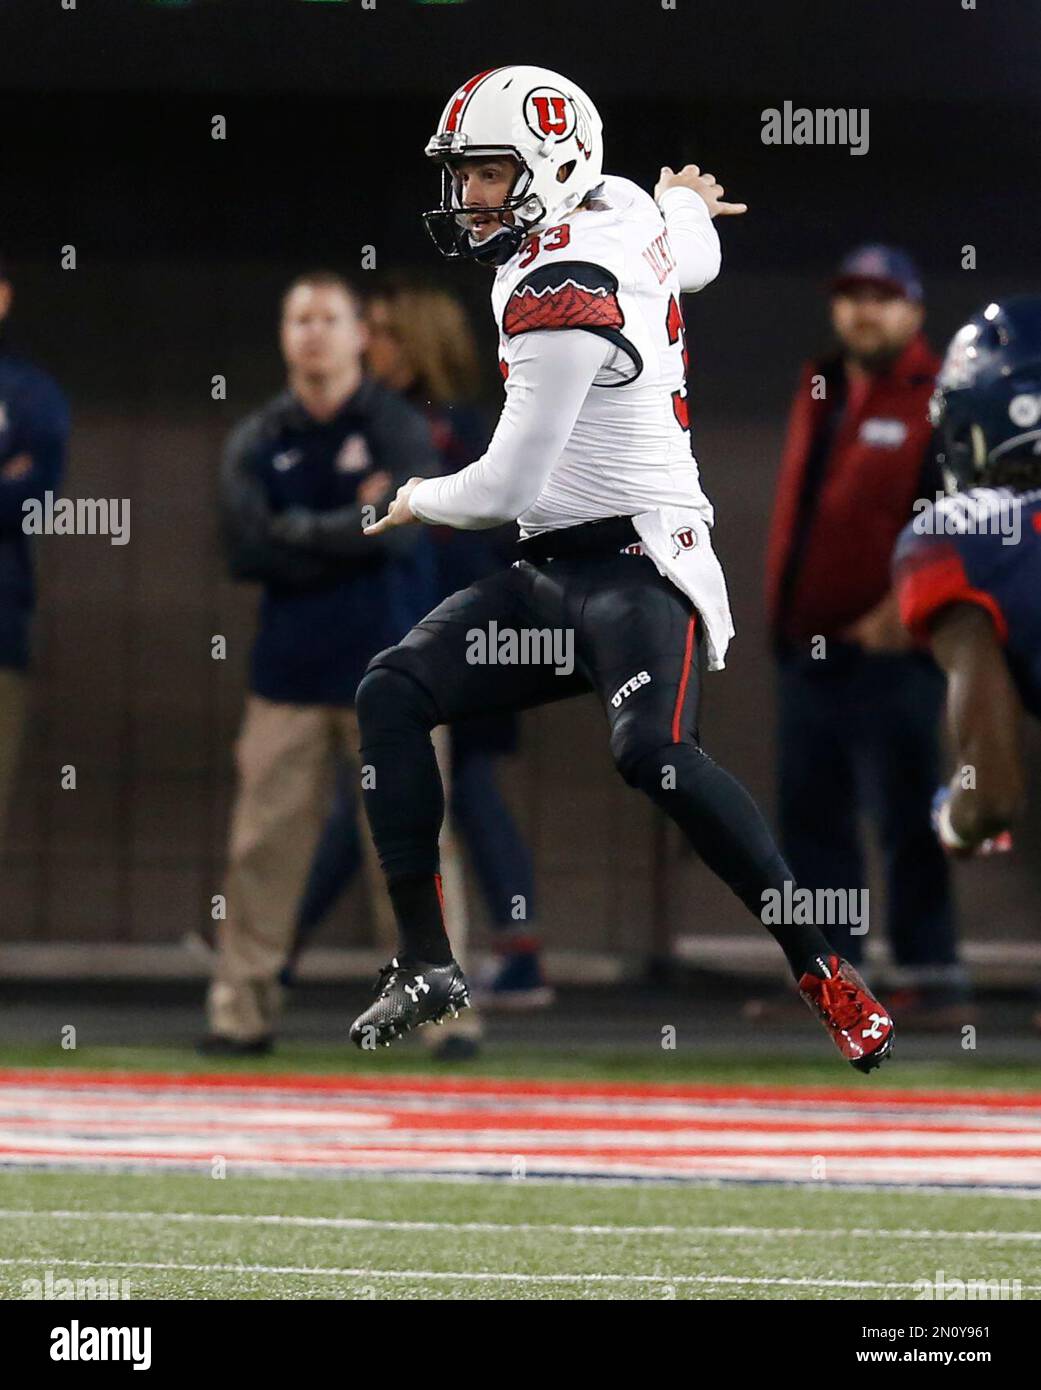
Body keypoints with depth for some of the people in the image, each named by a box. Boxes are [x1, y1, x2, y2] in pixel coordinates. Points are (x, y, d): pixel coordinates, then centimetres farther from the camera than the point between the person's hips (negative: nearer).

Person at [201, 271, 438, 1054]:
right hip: (289, 671, 2)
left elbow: (398, 527, -13)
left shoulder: (398, 431, 2)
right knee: (264, 843, -2)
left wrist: (298, 533, -6)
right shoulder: (258, 443, 9)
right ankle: (243, 1009, 1)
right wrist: (350, 529, -8)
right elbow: (249, 549, -4)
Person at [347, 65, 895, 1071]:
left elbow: (506, 488, -17)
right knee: (392, 693, -2)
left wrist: (417, 502, 4)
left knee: (652, 751, -32)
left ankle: (824, 975, -25)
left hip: (638, 566, -10)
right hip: (553, 571, 10)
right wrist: (686, 200, 56)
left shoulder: (560, 295, -19)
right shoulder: (624, 211, 7)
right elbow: (697, 258, 33)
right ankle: (425, 966, -2)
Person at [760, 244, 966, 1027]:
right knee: (813, 815, 9)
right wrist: (781, 617, 16)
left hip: (889, 648, -8)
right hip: (808, 649, 8)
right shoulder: (818, 395, 18)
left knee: (905, 817, -7)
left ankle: (935, 984, -5)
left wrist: (904, 608, -21)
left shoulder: (938, 402, -5)